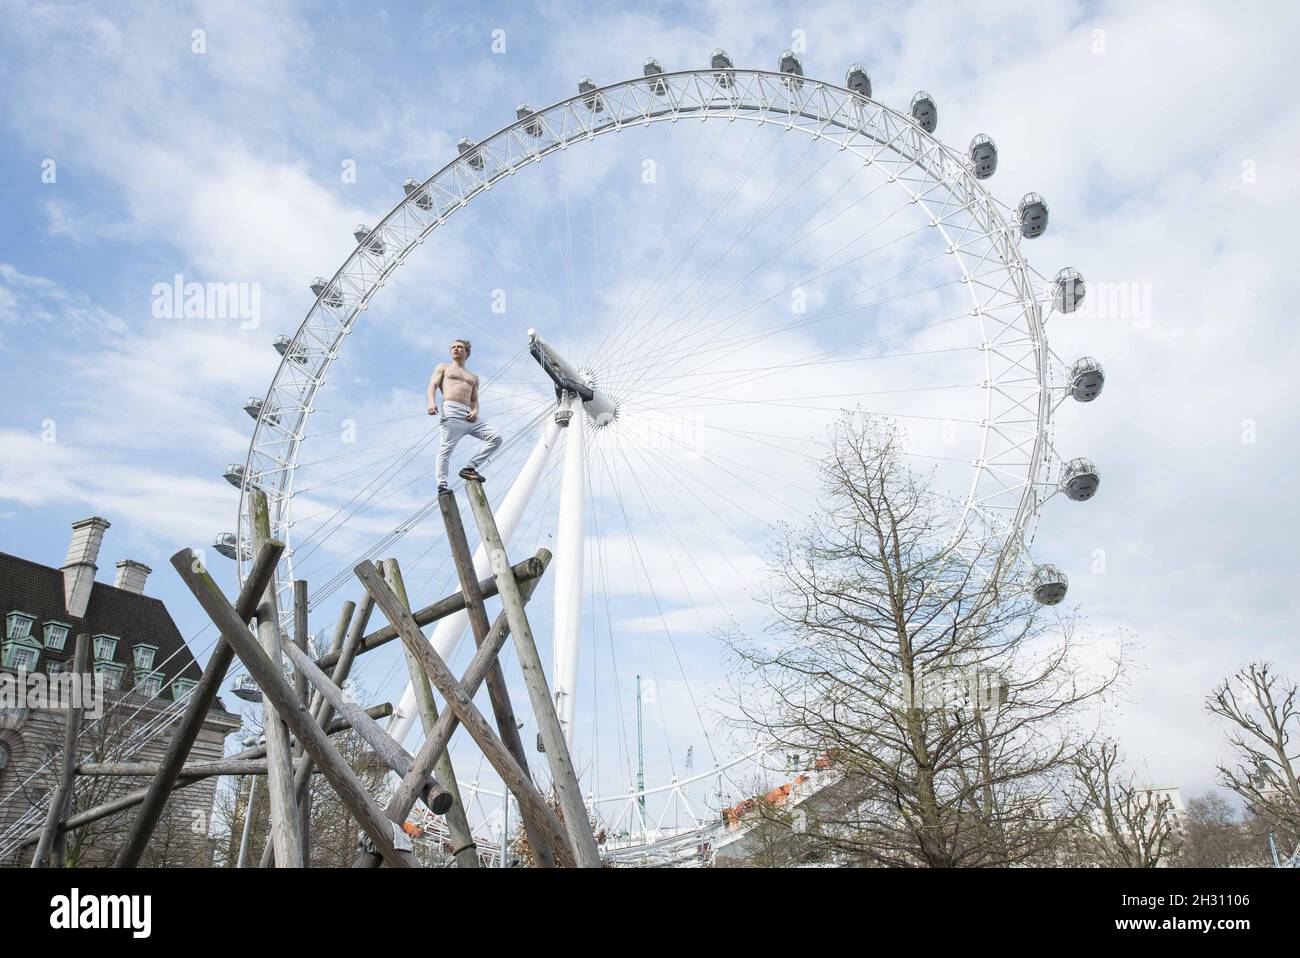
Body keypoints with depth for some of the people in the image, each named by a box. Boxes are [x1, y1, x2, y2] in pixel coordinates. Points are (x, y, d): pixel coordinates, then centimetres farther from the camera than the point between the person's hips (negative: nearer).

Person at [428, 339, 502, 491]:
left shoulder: (473, 377, 33)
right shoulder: (443, 367, 23)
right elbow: (433, 385, 8)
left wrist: (475, 411, -1)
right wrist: (432, 402, -14)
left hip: (469, 415, 5)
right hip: (451, 411, -5)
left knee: (496, 438, -9)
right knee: (446, 447, -18)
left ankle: (470, 468, -7)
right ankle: (441, 485, -22)